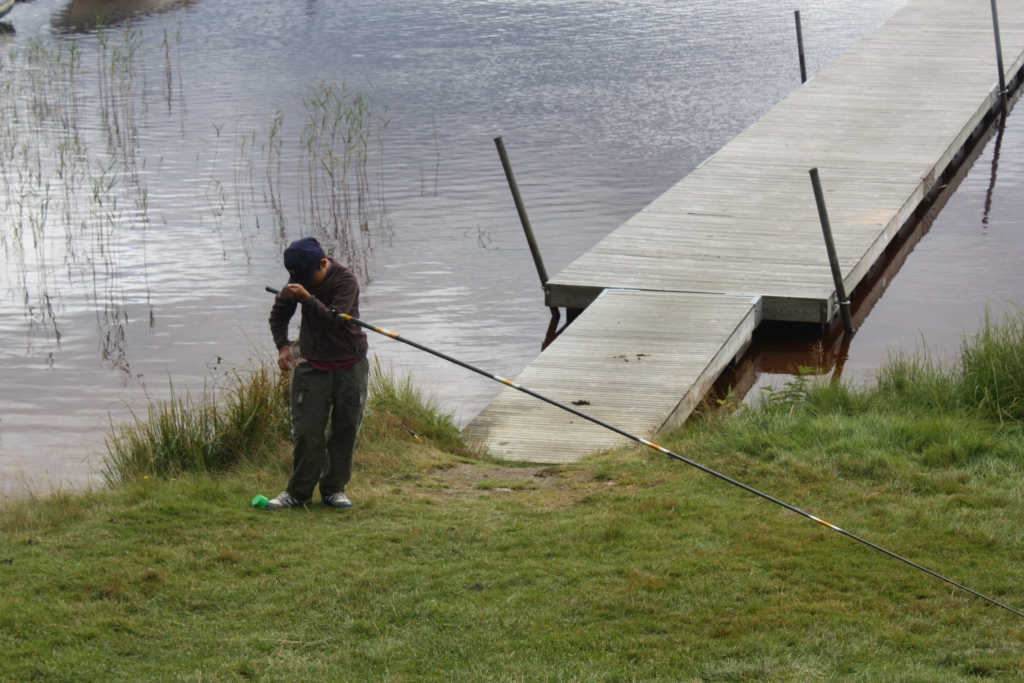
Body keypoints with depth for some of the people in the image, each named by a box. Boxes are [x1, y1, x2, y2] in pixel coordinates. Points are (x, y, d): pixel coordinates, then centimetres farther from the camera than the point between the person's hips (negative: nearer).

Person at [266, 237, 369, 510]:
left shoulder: (345, 280, -16)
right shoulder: (300, 281, 1)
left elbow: (334, 320, -28)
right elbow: (279, 313, 16)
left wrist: (308, 298, -40)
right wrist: (282, 346, 3)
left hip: (349, 366, -3)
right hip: (312, 365, 3)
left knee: (345, 429, 3)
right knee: (305, 430, -2)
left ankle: (334, 489, 15)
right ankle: (299, 491, 6)